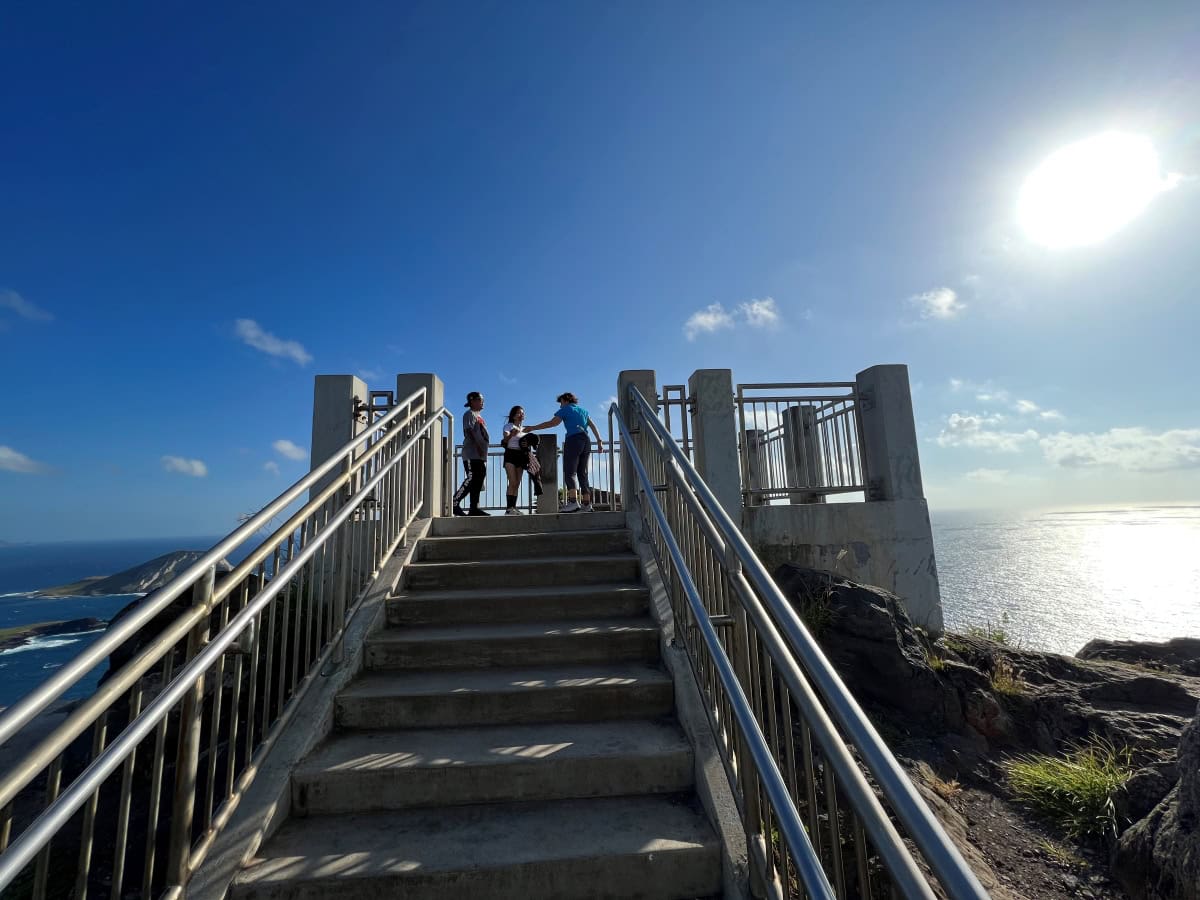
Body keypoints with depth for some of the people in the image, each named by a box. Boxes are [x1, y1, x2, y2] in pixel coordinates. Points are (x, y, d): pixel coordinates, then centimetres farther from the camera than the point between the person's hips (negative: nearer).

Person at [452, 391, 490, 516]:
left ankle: (474, 508, 7)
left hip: (480, 455, 9)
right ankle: (454, 503, -13)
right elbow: (469, 431, -14)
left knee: (478, 481, 6)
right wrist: (478, 446, -23)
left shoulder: (479, 415, 26)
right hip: (472, 454, -9)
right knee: (471, 479, -17)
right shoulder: (469, 414, -1)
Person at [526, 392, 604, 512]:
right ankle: (587, 504, 5)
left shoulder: (565, 409, 7)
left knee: (570, 472, -10)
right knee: (582, 473, 9)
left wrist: (533, 428, 2)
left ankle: (573, 502, -25)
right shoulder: (583, 410, 25)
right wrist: (599, 441, 14)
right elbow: (593, 426, 17)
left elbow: (552, 423, -3)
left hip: (573, 440, -6)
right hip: (586, 440, 6)